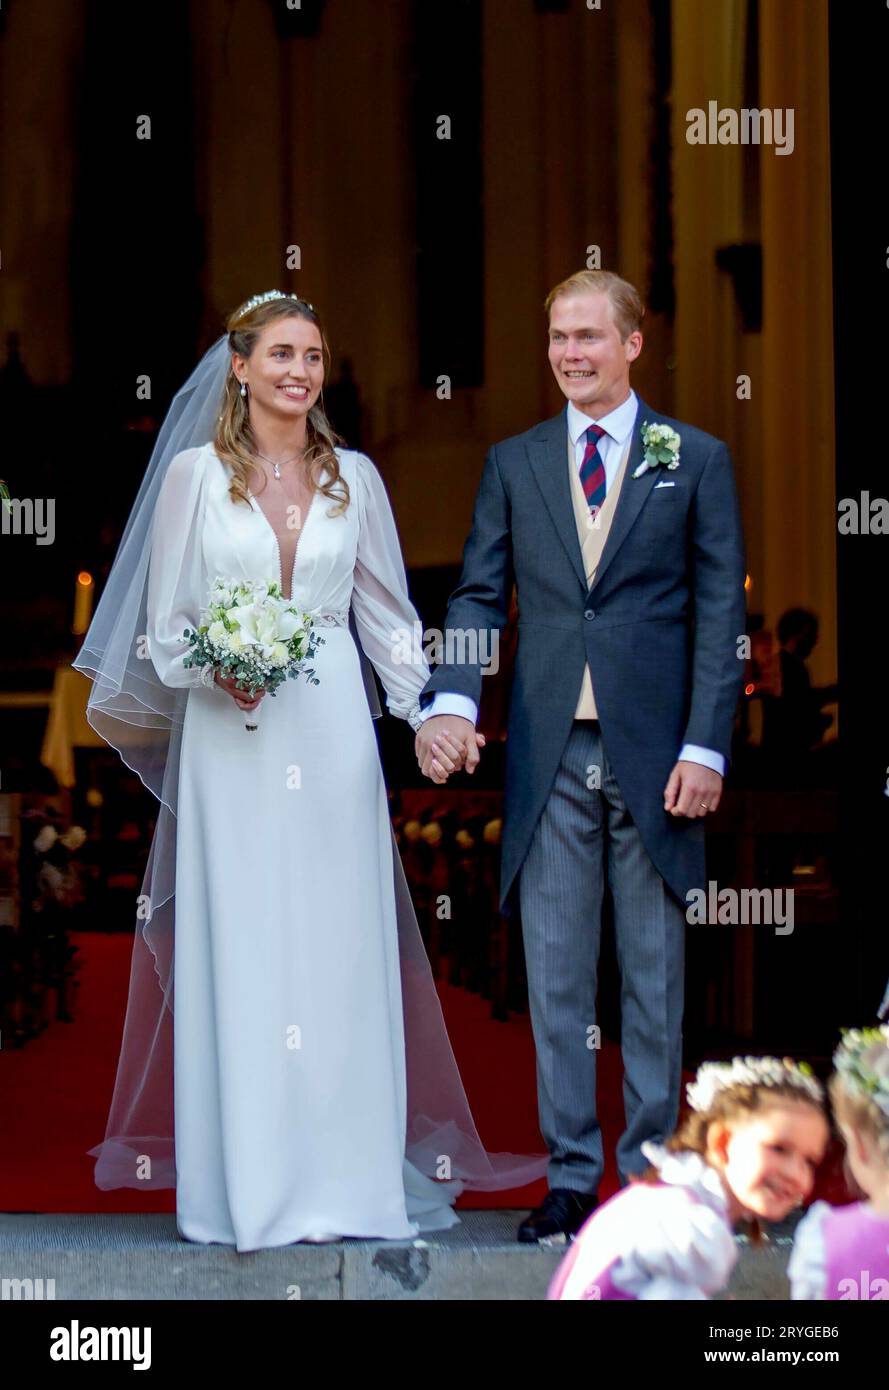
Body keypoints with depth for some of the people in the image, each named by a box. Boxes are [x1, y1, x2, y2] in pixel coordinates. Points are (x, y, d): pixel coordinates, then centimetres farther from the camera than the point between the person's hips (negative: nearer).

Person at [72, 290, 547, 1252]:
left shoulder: (352, 477, 9)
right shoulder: (195, 474, 2)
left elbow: (387, 612, 11)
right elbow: (165, 622, 3)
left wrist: (430, 713, 2)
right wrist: (218, 671, -14)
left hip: (332, 733, 2)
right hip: (228, 737, -2)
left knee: (338, 946, 1)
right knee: (238, 949, -2)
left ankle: (341, 1176, 8)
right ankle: (247, 1185, 4)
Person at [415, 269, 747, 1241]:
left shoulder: (696, 459, 4)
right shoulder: (513, 463, 11)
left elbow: (720, 612, 0)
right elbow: (479, 594, 5)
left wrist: (705, 748, -9)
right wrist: (450, 700, -13)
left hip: (656, 754, -2)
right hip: (549, 754, 2)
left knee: (655, 977, 6)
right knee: (555, 979, 5)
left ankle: (650, 1173, 15)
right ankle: (570, 1177, 13)